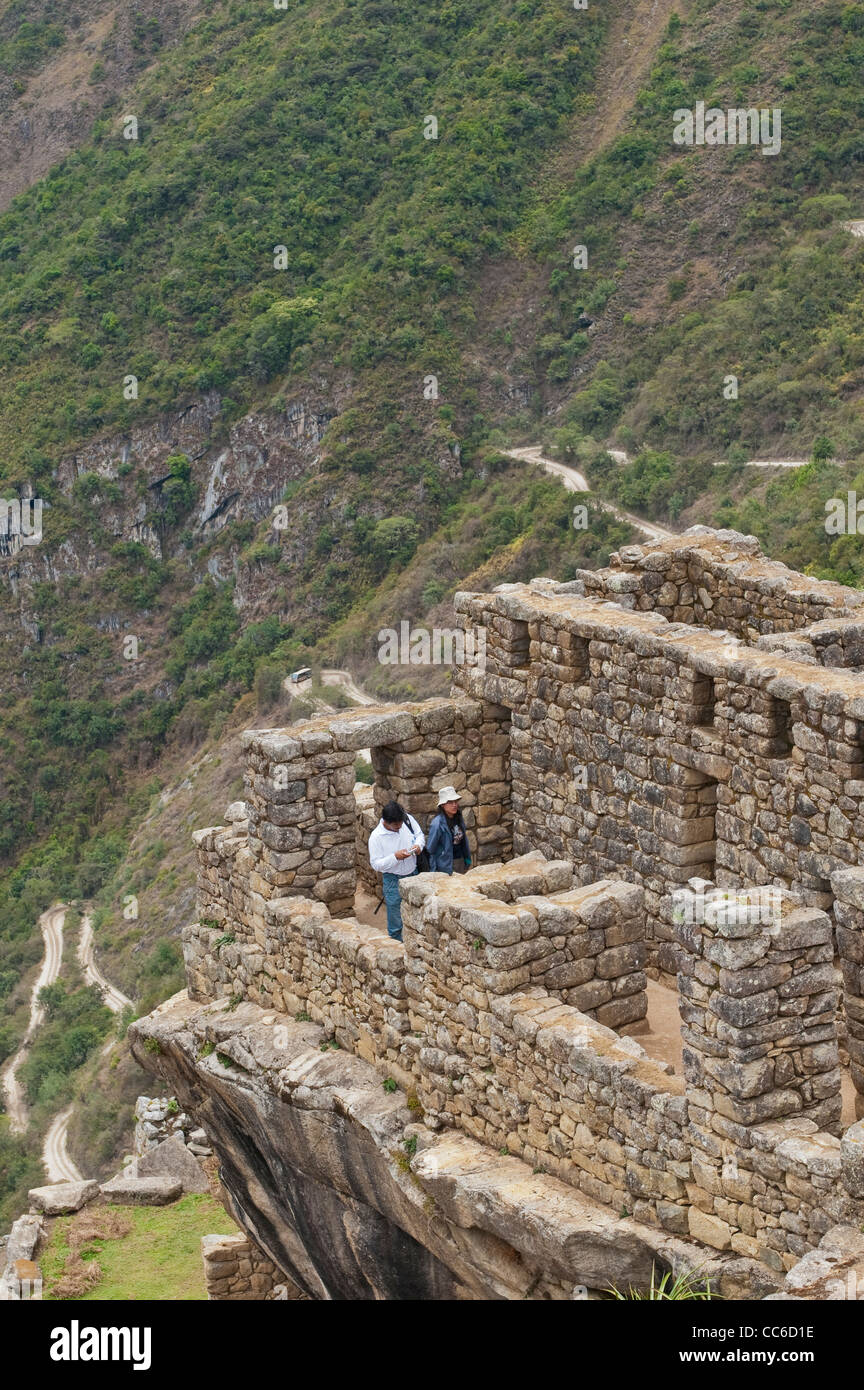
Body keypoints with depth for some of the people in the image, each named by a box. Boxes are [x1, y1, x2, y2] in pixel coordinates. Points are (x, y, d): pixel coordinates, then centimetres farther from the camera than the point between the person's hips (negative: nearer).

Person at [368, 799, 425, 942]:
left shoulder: (407, 819, -11)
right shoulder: (376, 837, -22)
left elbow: (420, 834, 7)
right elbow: (376, 864, -17)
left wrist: (418, 845, -16)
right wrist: (395, 857, -30)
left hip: (412, 874, 4)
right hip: (393, 880, -4)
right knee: (395, 921, 4)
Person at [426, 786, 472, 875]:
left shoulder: (459, 819, 3)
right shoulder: (437, 823, -17)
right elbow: (430, 849, -11)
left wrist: (468, 861, 15)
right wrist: (434, 870, -11)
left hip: (461, 862, 6)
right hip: (446, 866, -6)